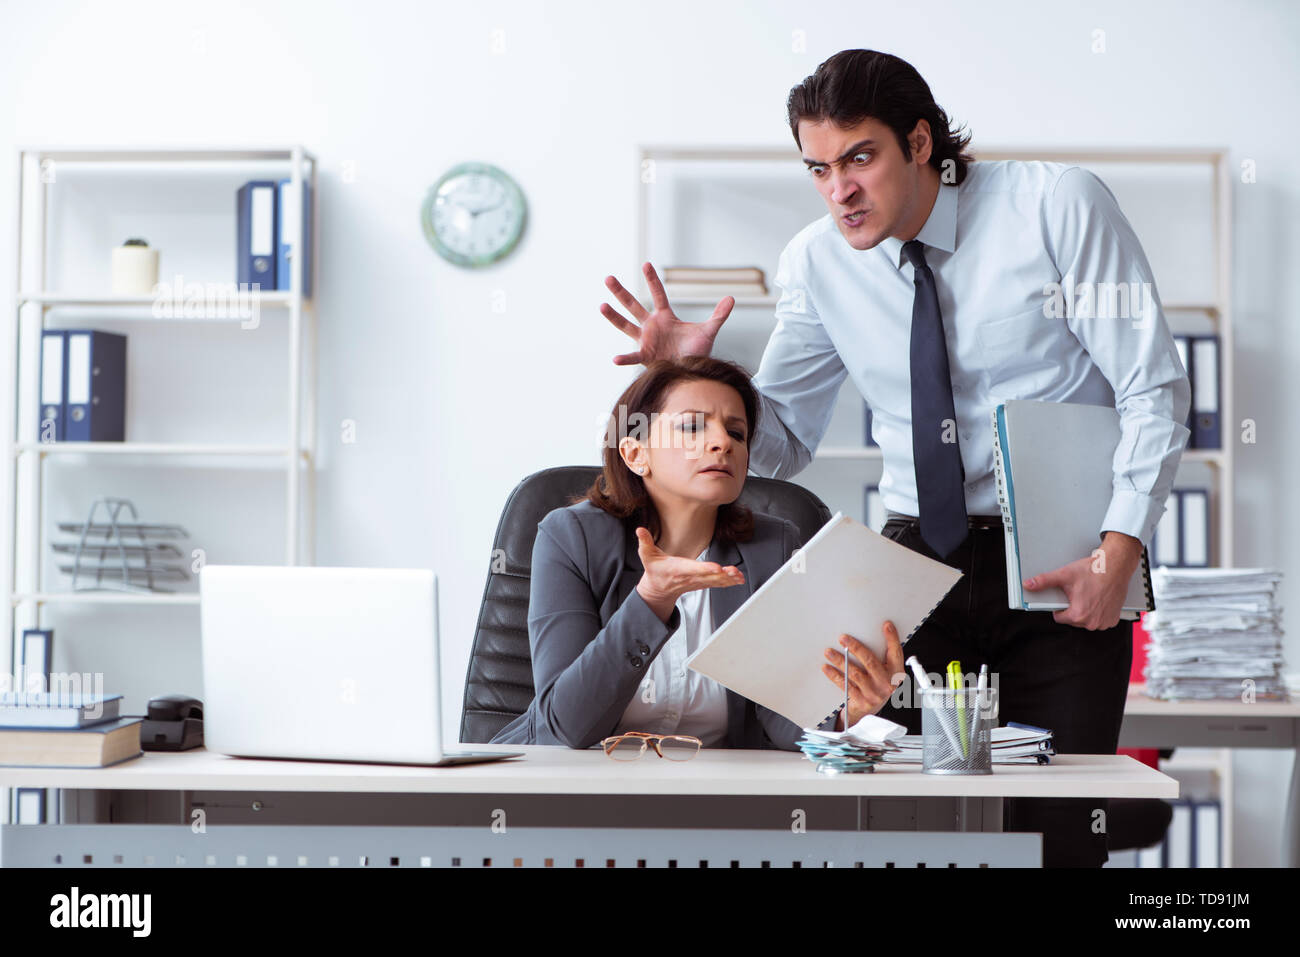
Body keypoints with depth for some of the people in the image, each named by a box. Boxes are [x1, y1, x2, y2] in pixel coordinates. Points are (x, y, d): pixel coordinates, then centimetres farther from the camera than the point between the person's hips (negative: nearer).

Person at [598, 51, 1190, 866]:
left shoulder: (1058, 207, -9)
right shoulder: (817, 265, 0)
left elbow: (1155, 391, -8)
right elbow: (782, 440, 8)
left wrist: (1120, 552, -19)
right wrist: (696, 376, -11)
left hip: (1063, 566, -3)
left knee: (1058, 835, -5)